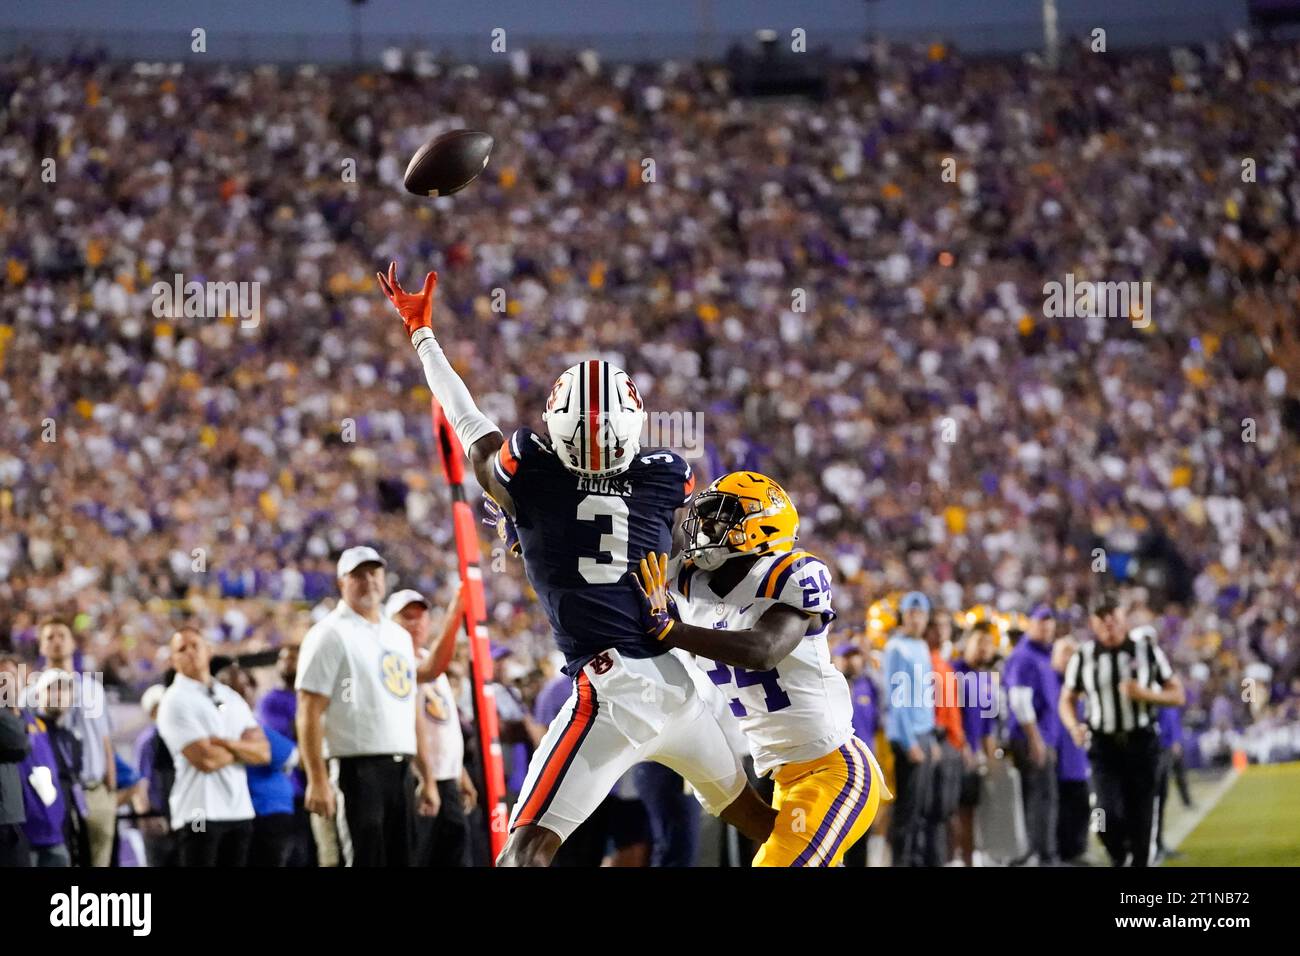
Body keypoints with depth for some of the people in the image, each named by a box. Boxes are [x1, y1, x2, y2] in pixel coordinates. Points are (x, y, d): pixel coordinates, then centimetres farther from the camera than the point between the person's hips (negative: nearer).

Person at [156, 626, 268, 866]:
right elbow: (205, 759, -16)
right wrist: (243, 748, 2)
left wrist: (227, 744, -12)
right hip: (199, 813, -6)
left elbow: (263, 752, 6)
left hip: (239, 810, 6)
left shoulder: (232, 698, 16)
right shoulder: (175, 701, -5)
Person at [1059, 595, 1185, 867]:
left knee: (1140, 819, 1)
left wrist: (1144, 694, -15)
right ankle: (1118, 855, 15)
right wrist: (1074, 727, -10)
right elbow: (1067, 700, 11)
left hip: (1141, 744, 0)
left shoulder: (1146, 650, 0)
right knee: (1109, 814, -16)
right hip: (1104, 746, 0)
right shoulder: (1084, 656, 2)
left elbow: (1177, 695, 3)